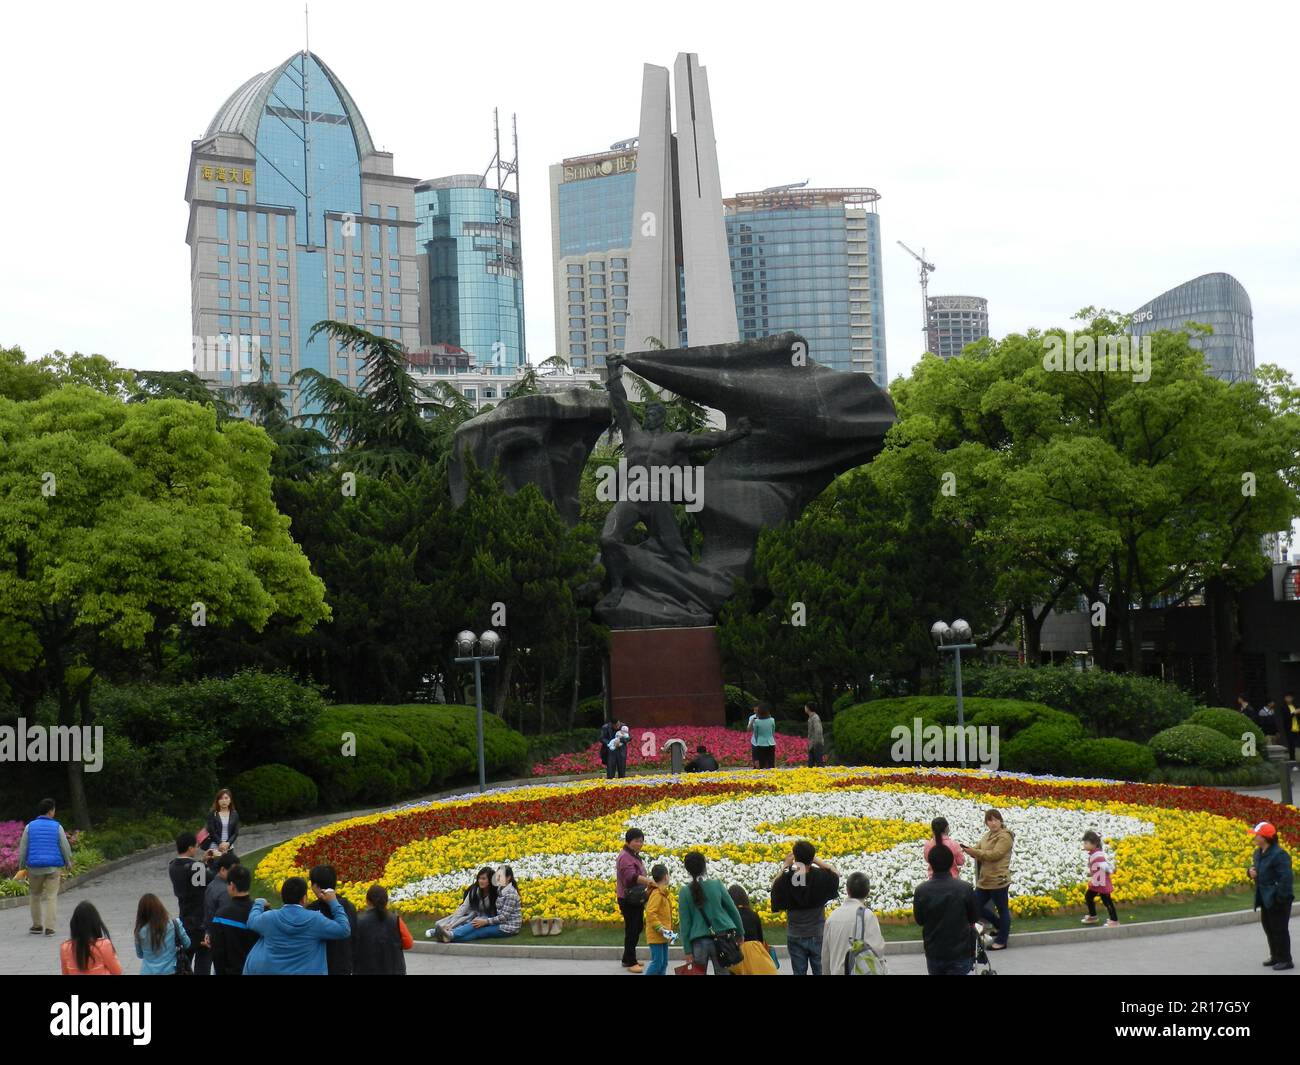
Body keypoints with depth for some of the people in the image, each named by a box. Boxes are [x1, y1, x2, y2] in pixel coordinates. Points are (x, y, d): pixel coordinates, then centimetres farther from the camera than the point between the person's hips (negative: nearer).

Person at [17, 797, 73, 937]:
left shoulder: (29, 827, -1)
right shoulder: (57, 827, -4)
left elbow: (22, 849, 1)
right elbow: (65, 847, 0)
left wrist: (21, 866, 12)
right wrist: (68, 863, 15)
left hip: (35, 868, 1)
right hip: (53, 867, -1)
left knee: (34, 895, 17)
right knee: (51, 897, 1)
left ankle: (37, 925, 21)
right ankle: (49, 927, -6)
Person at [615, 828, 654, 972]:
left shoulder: (634, 856, 14)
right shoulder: (625, 857, -19)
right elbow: (631, 876, -34)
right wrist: (649, 882, -43)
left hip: (637, 900, 10)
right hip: (628, 901, -10)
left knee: (637, 928, 16)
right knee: (632, 930, -4)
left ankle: (628, 959, 27)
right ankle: (630, 962, 3)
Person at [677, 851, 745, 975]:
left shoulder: (685, 892, -2)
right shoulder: (717, 885, 0)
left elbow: (685, 923, -1)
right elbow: (733, 910, 5)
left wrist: (688, 950, 2)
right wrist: (740, 933, 18)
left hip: (699, 942, -1)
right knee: (724, 972, 5)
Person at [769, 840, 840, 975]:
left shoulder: (786, 879, -16)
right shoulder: (820, 876, -15)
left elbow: (774, 887, 5)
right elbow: (836, 873, 6)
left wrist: (784, 867, 2)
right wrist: (816, 860, 0)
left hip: (795, 937, 0)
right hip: (818, 935, 0)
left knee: (799, 972, 9)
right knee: (821, 972, 10)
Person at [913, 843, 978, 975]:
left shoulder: (921, 891, -14)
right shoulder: (965, 888, -16)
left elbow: (919, 920, 0)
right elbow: (974, 918, -2)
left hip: (933, 952, 2)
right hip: (960, 952, -2)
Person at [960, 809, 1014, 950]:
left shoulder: (1005, 837, -12)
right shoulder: (987, 836, 15)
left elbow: (994, 854, -21)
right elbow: (978, 849, 10)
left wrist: (973, 852, -22)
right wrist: (968, 849, -14)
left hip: (998, 880, -9)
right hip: (984, 880, 9)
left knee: (1002, 909, 4)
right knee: (977, 907, 11)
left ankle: (1002, 941, 15)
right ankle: (1002, 926, 30)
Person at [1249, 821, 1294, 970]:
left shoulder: (1279, 855, -21)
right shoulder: (1258, 853, 8)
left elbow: (1286, 877, -24)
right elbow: (1256, 868, 24)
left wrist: (1280, 897, -25)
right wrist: (1252, 872, -1)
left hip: (1278, 900, -9)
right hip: (1266, 899, 10)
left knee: (1279, 930, 0)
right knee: (1268, 928, 18)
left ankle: (1285, 960, 10)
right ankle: (1276, 957, 31)